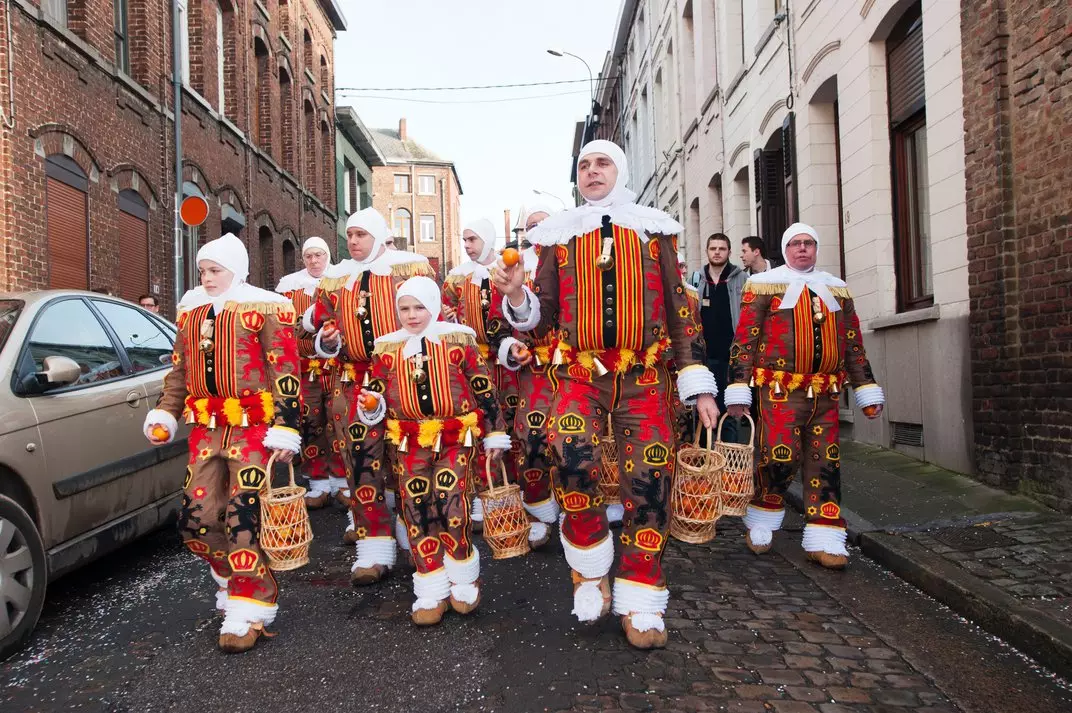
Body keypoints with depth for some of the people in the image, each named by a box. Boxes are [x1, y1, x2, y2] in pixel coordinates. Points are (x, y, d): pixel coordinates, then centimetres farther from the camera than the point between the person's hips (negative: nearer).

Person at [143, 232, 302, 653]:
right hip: (206, 429, 6)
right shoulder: (191, 310, 14)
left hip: (254, 428, -6)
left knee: (244, 518, -7)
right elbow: (180, 368, 22)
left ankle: (250, 609, 6)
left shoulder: (265, 309, -6)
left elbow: (286, 373, -10)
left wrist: (285, 429, -14)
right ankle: (233, 579, 30)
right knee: (196, 519, 4)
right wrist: (165, 414, 14)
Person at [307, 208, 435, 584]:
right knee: (360, 454, -4)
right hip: (355, 379, 3)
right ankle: (373, 543, 3)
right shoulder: (335, 279, 14)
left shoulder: (411, 267, 2)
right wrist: (327, 339, -3)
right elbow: (321, 326, 20)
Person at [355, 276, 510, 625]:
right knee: (417, 513, 0)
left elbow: (485, 389, 2)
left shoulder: (459, 341, -2)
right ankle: (431, 592, 14)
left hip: (455, 439, -3)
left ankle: (463, 581, 12)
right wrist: (369, 408, -5)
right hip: (410, 443, 3)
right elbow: (376, 395, 16)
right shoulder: (387, 349, 5)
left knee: (451, 508, -12)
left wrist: (495, 433, 3)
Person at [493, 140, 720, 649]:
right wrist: (517, 295, -13)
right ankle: (591, 567, -4)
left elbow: (679, 310, 9)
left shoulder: (653, 229, 10)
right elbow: (543, 317, 10)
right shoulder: (558, 235, 10)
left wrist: (698, 385, 3)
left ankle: (640, 603, 10)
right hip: (581, 374, 0)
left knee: (649, 478, -5)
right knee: (570, 451, -26)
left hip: (645, 376, 1)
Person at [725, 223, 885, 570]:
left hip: (826, 395, 5)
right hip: (779, 392, -4)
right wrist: (738, 391, -9)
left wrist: (867, 390, 13)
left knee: (826, 463, 3)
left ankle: (825, 540, 10)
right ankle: (760, 524, 15)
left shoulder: (837, 289, 16)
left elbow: (854, 345, 18)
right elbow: (744, 340, -3)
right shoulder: (763, 285, 3)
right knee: (780, 458, -9)